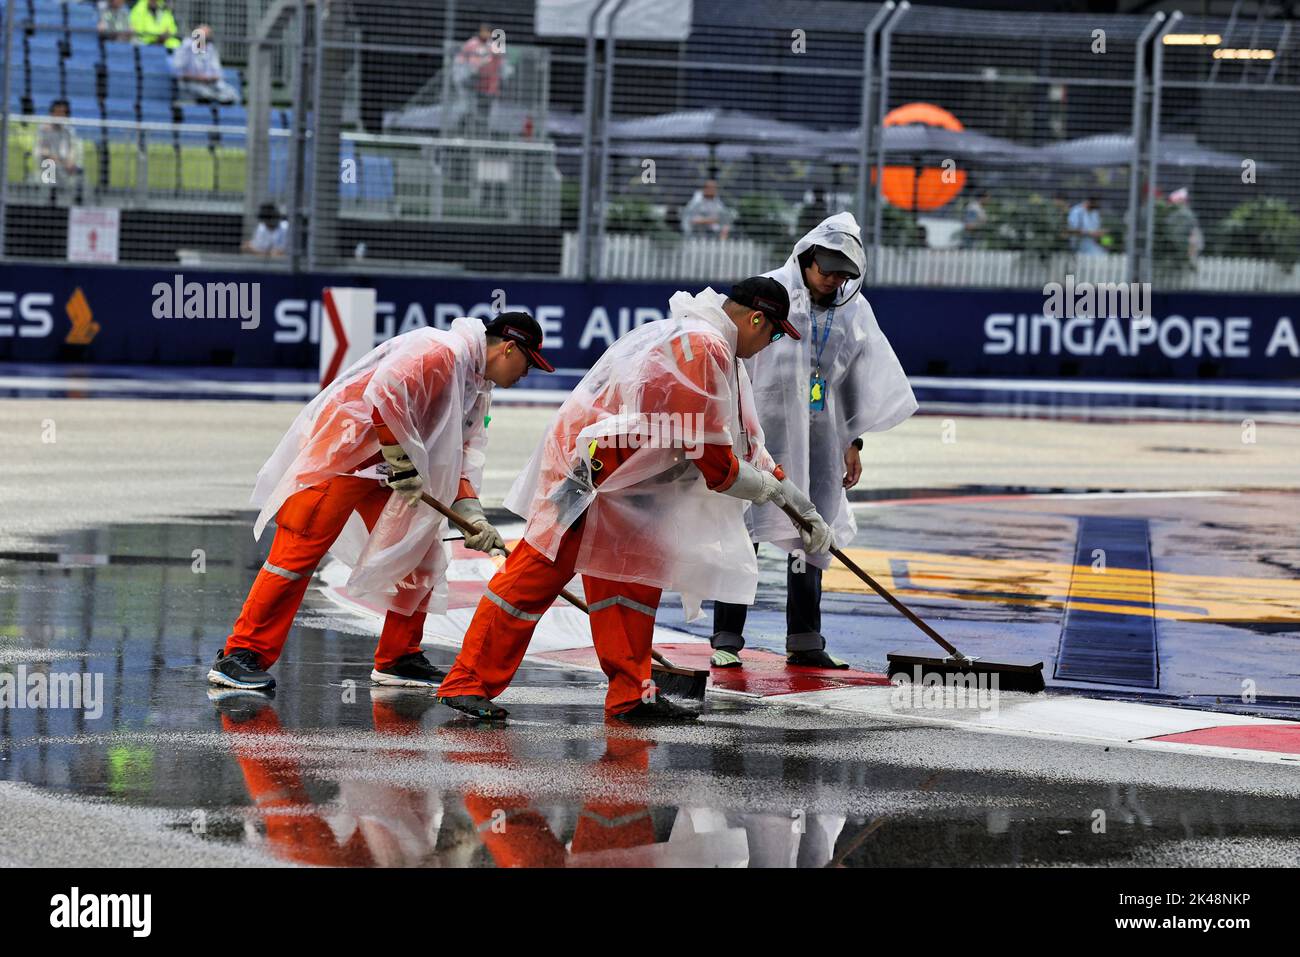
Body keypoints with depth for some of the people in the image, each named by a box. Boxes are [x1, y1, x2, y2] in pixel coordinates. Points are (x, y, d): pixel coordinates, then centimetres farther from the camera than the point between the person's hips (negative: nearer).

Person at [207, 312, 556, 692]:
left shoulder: (478, 389, 14)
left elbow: (463, 454, 10)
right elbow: (383, 391, -28)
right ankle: (242, 656, -12)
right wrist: (401, 461, -23)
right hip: (339, 450, -10)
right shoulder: (441, 350, -17)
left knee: (417, 552, 8)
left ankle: (398, 659, 18)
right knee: (300, 552, -12)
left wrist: (470, 512, -5)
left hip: (388, 465, 10)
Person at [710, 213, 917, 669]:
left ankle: (804, 642, 15)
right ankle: (726, 639, -3)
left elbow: (864, 381, 15)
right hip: (761, 426, -5)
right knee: (743, 530, -7)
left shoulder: (854, 310, 7)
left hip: (818, 438, 5)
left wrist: (854, 443, 14)